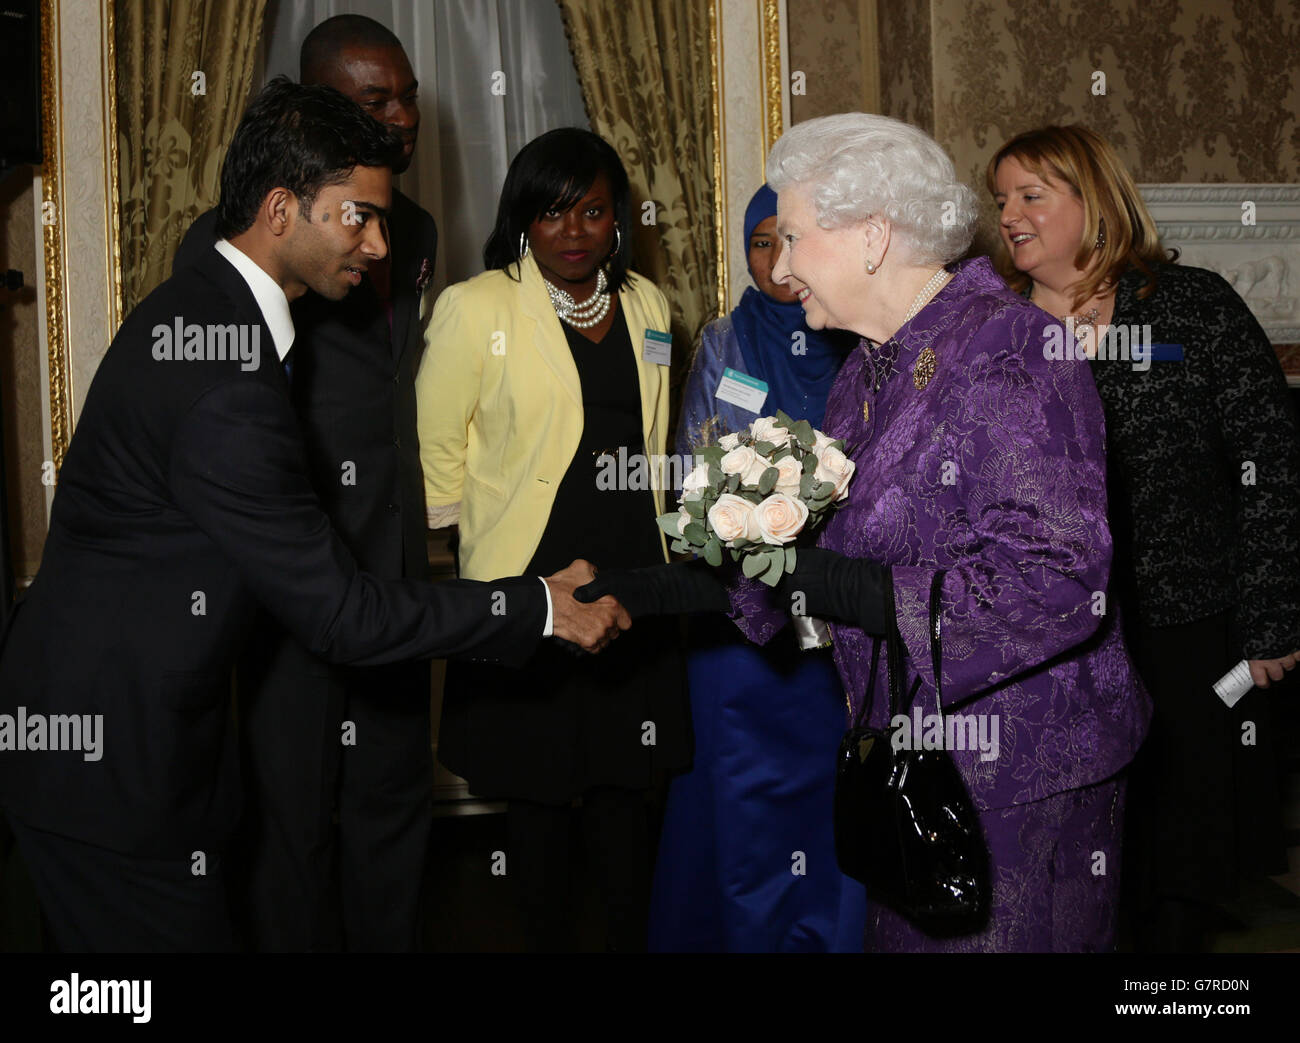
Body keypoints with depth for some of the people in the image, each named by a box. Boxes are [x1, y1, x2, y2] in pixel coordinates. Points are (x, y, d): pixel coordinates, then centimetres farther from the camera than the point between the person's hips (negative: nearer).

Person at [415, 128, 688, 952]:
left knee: (626, 790, 10)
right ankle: (548, 937, 22)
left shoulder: (647, 305, 9)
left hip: (632, 583, 4)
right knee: (538, 799, 6)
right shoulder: (476, 309, -7)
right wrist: (489, 549, 2)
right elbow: (435, 453, -2)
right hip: (526, 584, -4)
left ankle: (631, 937, 25)